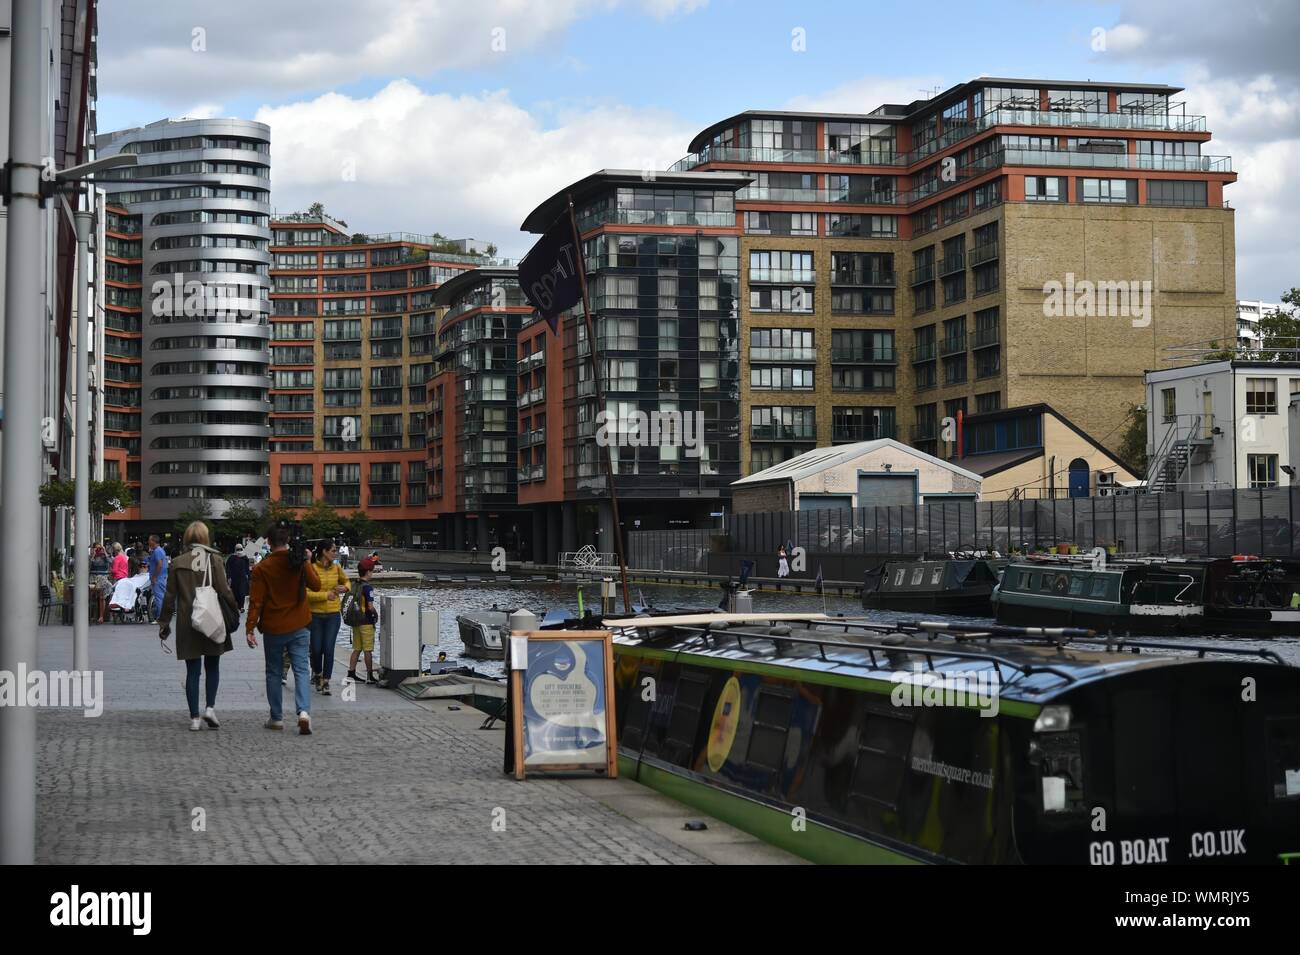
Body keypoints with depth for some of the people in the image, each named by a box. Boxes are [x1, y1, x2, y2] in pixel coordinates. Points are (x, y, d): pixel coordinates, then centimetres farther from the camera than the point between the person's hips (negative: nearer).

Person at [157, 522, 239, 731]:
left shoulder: (178, 562, 0)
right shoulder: (213, 559, -5)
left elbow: (170, 596, 2)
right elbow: (224, 591, -8)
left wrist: (164, 623, 10)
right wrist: (233, 616, 2)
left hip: (186, 623, 1)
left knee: (192, 670, 6)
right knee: (212, 667, 14)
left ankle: (195, 717, 5)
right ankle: (210, 707, 0)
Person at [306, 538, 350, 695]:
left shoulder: (336, 568, 4)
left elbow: (346, 581, 22)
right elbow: (307, 593, -17)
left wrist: (345, 588, 1)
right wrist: (326, 595, -22)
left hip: (333, 615, 3)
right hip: (315, 615, -2)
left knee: (329, 649, -4)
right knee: (316, 649, 7)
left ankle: (326, 682, 4)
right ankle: (317, 673, 36)